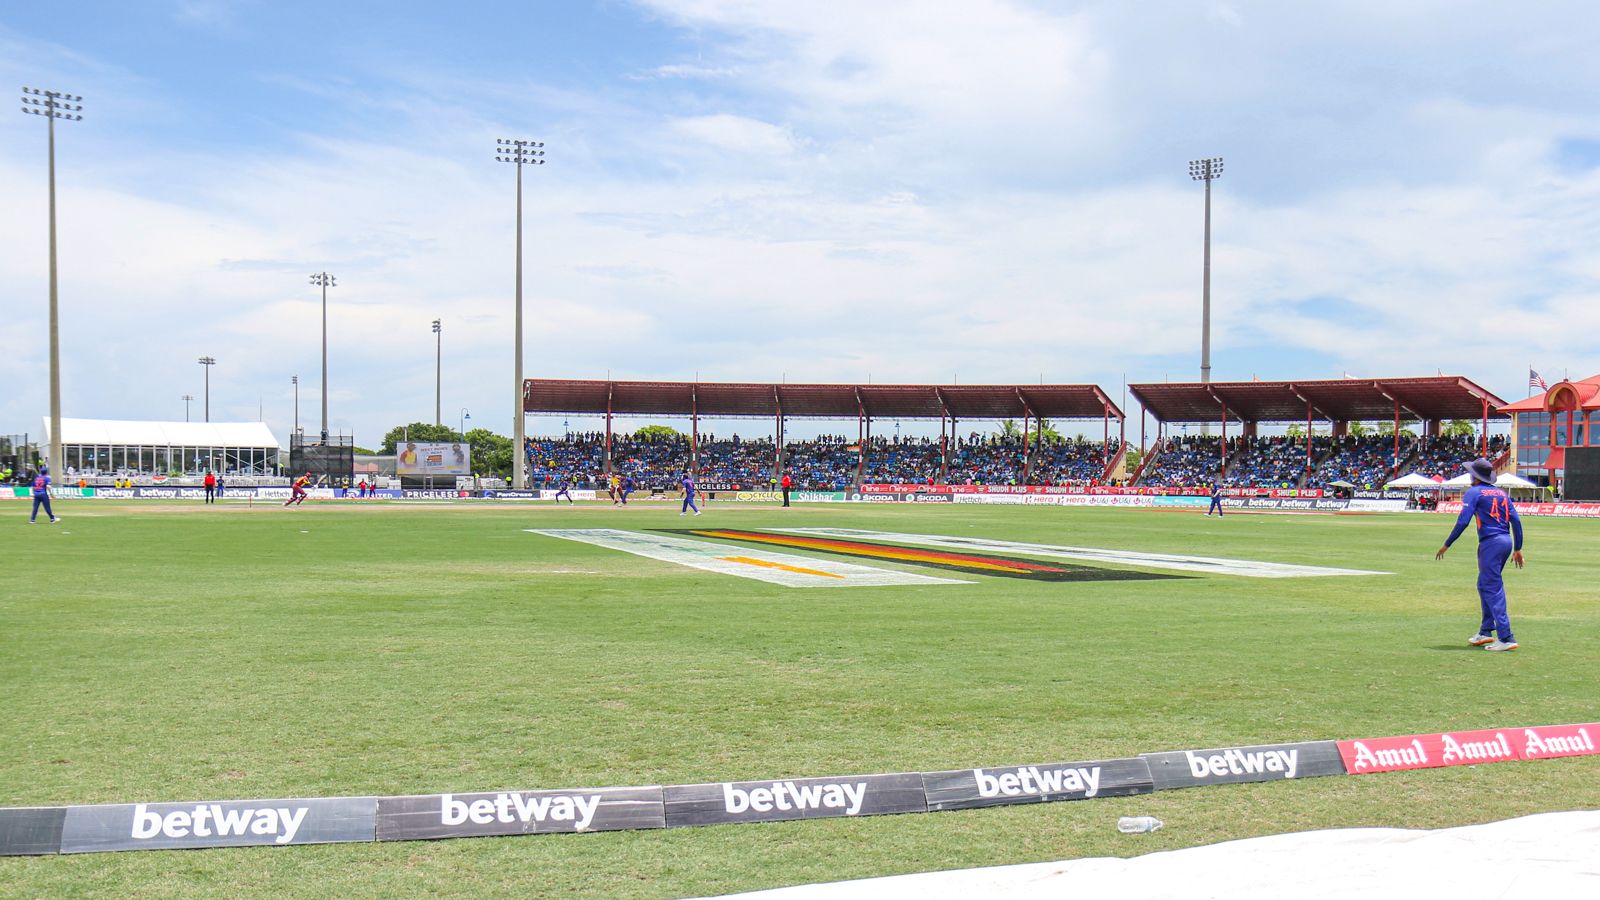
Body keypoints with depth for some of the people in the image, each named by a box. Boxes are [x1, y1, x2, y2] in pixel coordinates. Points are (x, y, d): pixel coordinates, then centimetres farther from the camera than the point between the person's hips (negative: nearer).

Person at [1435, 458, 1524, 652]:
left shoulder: (1474, 492, -3)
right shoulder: (1502, 493, 17)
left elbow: (1463, 521, -13)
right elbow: (1516, 521, 12)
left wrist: (1446, 545, -8)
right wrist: (1517, 549, 16)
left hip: (1490, 542, -8)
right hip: (1506, 541, 8)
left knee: (1493, 589, -7)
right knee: (1485, 586, 21)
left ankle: (1506, 638, -14)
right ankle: (1485, 632, 26)